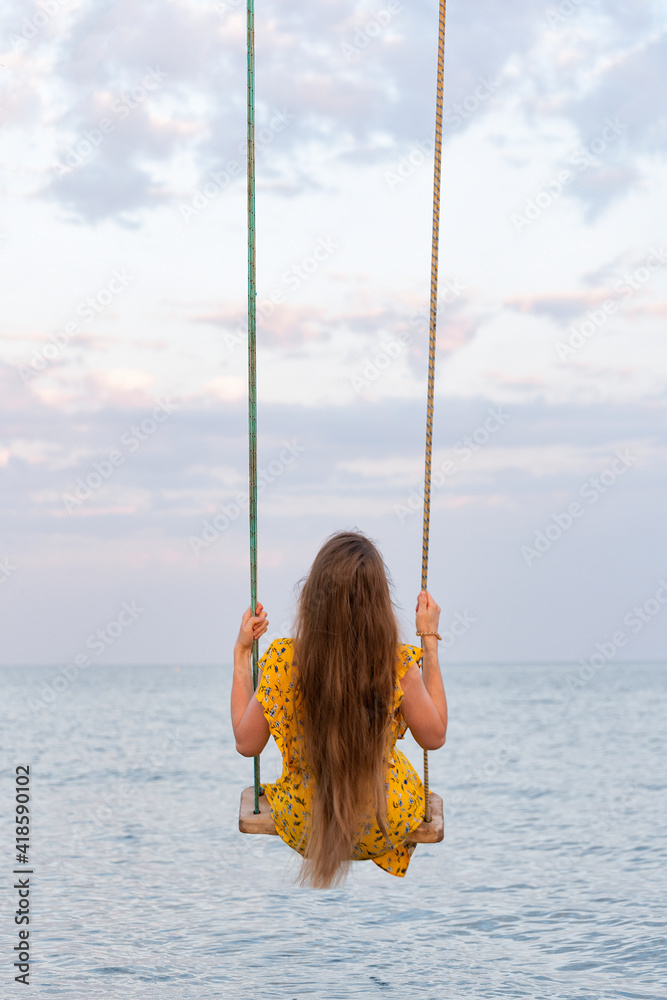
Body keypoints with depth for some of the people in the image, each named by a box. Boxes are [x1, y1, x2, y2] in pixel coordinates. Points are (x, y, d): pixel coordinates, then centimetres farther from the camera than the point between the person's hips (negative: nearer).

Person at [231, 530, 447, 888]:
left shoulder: (282, 660, -25)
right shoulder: (398, 663, -25)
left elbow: (246, 743, -10)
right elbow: (435, 736, -6)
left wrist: (241, 653, -3)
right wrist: (430, 641, -3)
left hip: (304, 825, 0)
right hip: (384, 826, 0)